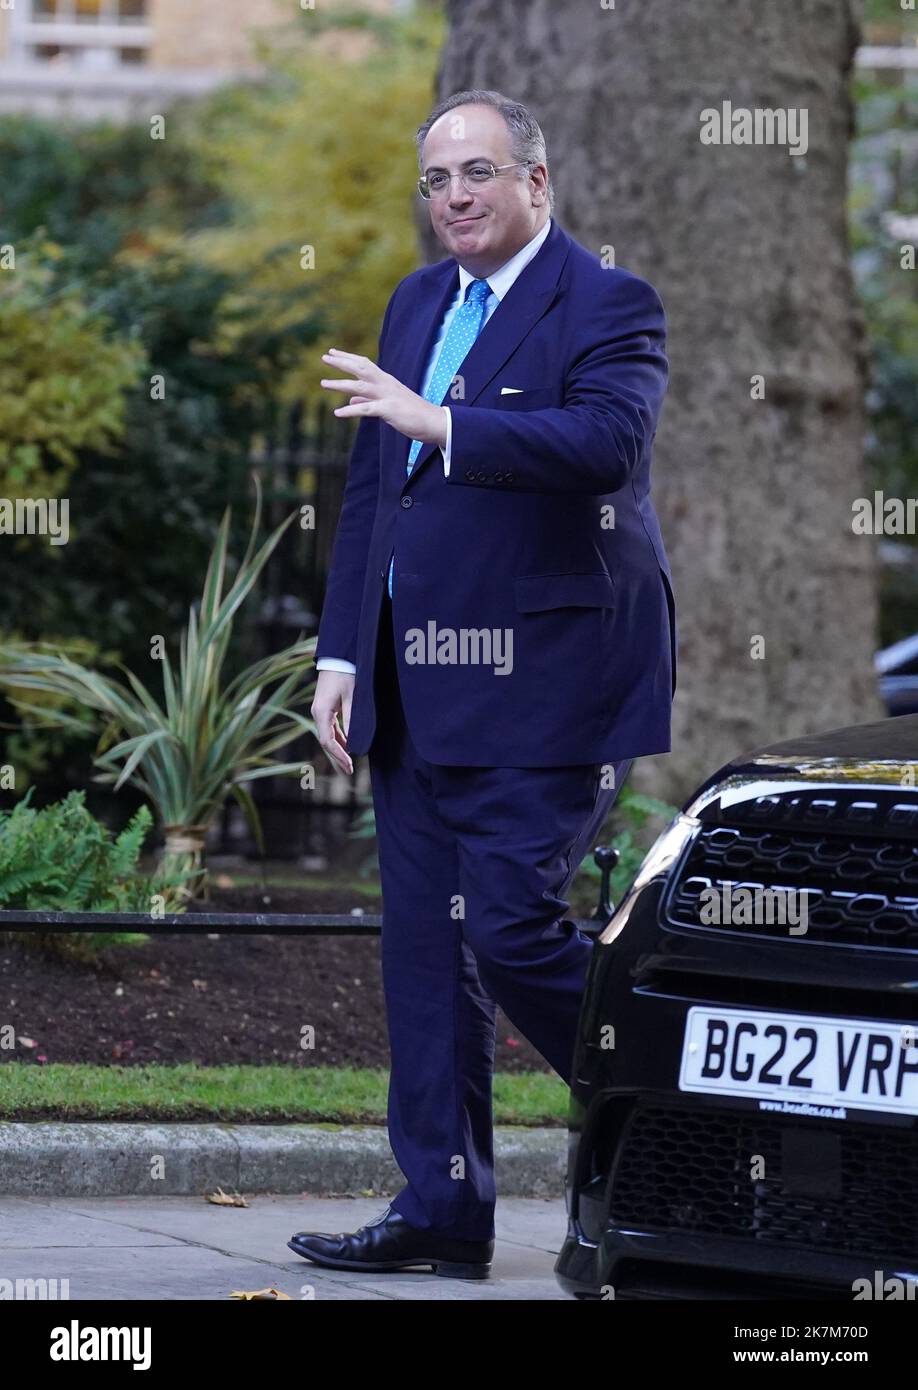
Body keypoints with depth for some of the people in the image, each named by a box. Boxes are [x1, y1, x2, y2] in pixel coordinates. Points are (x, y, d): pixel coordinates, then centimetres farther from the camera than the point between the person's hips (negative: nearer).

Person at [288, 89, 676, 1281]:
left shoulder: (609, 308, -7)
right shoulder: (418, 305, 17)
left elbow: (607, 441, -25)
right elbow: (370, 490, 20)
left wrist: (439, 423, -33)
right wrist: (342, 655, 14)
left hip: (538, 689, -7)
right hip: (415, 692, 7)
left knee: (511, 928, -11)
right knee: (426, 948, 6)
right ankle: (443, 1211, 12)